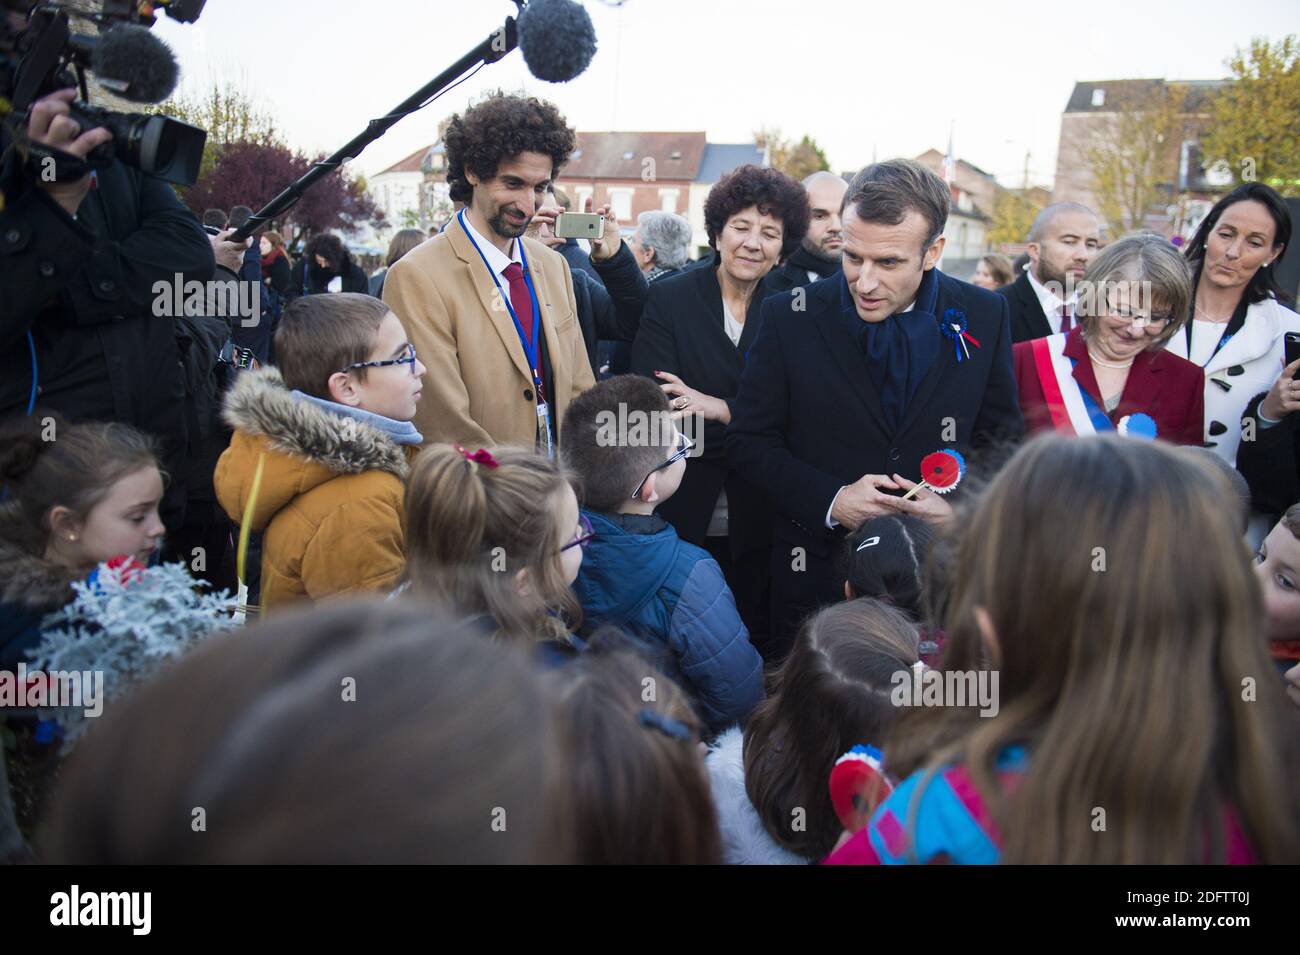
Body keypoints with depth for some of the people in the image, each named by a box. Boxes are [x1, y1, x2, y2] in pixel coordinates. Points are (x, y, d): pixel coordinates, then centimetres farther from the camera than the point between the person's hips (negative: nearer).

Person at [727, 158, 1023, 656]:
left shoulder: (983, 316, -3)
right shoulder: (790, 317, -8)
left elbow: (1001, 438, 5)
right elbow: (748, 440, -4)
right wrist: (830, 501, -17)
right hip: (818, 575, -1)